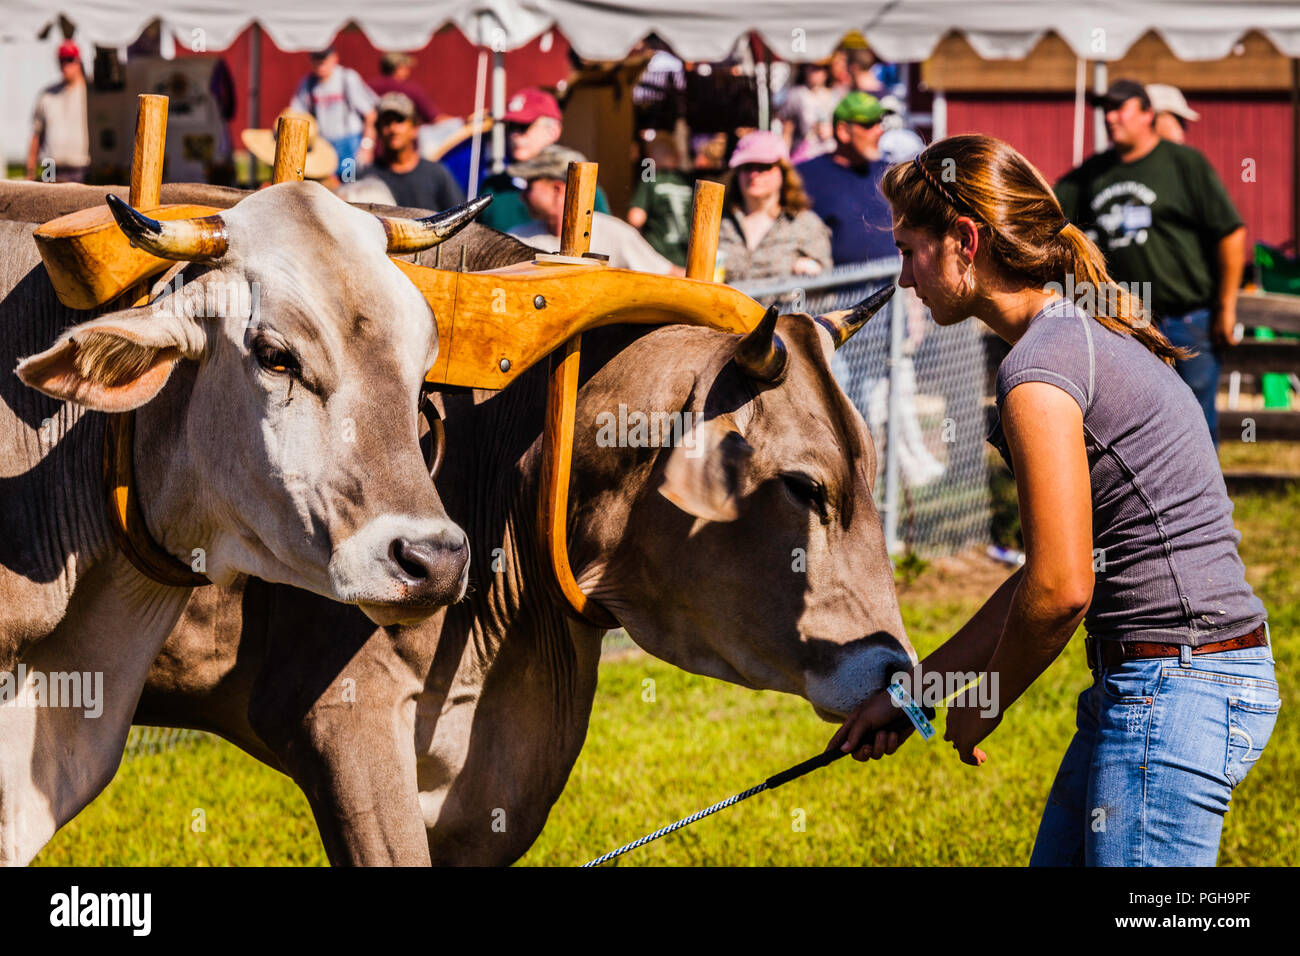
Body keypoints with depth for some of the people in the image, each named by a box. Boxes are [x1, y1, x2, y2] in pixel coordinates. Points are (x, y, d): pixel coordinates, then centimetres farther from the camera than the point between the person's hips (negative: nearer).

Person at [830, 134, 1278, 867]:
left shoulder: (1041, 370, -15)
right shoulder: (1089, 339, 16)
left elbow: (1059, 591, -19)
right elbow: (1051, 570, 21)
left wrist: (982, 704, -1)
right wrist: (913, 690, 24)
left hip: (1175, 688, -10)